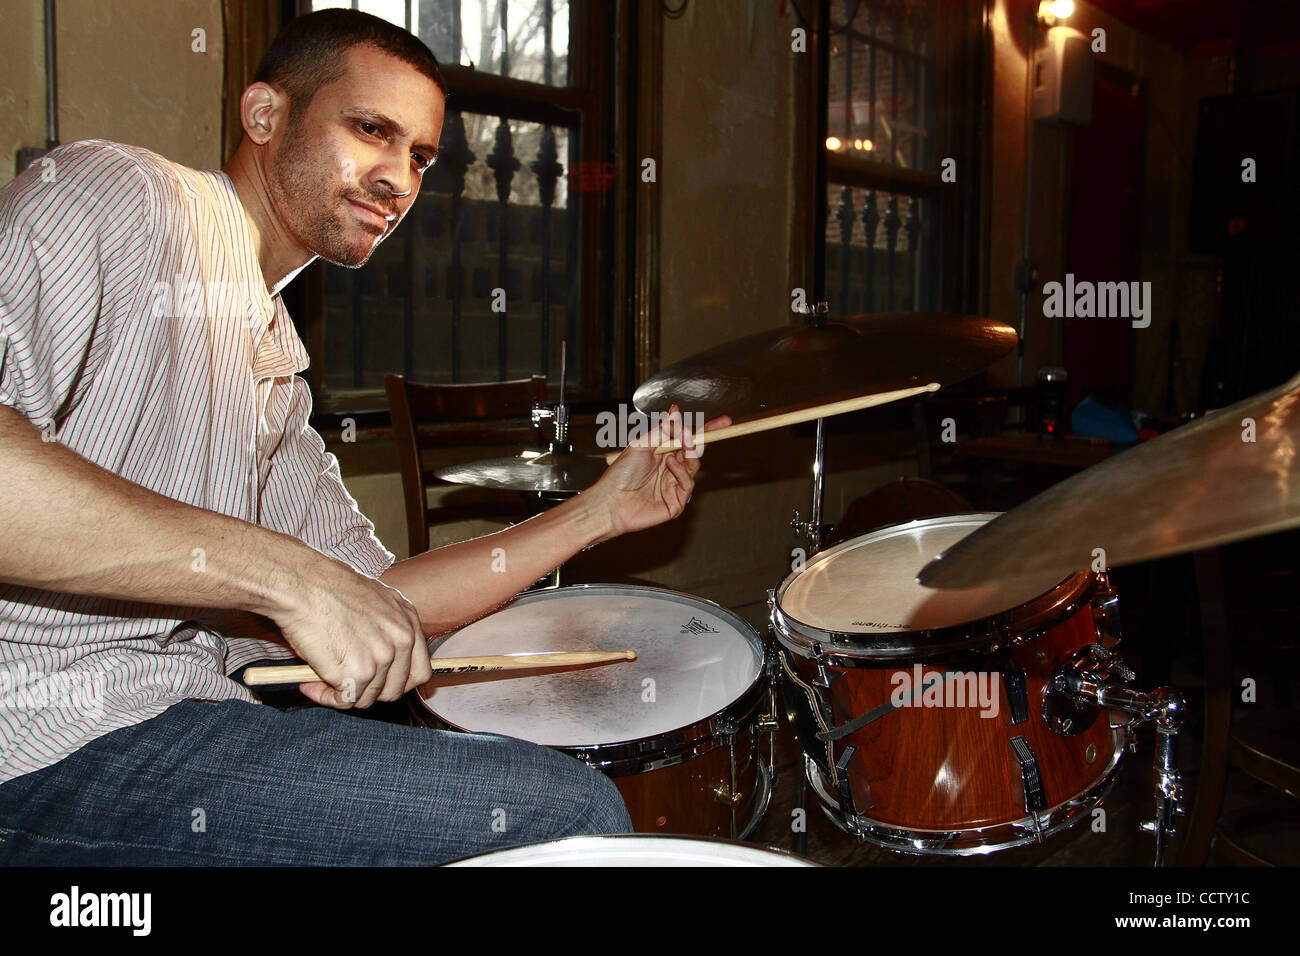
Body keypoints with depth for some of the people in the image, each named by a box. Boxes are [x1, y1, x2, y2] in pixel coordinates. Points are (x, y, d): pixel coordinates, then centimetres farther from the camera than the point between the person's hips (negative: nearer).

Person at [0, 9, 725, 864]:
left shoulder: (276, 372, 19)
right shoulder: (119, 195, -6)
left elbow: (375, 599, 17)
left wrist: (597, 514, 14)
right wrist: (281, 572, -24)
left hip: (188, 709, 9)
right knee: (572, 815, -15)